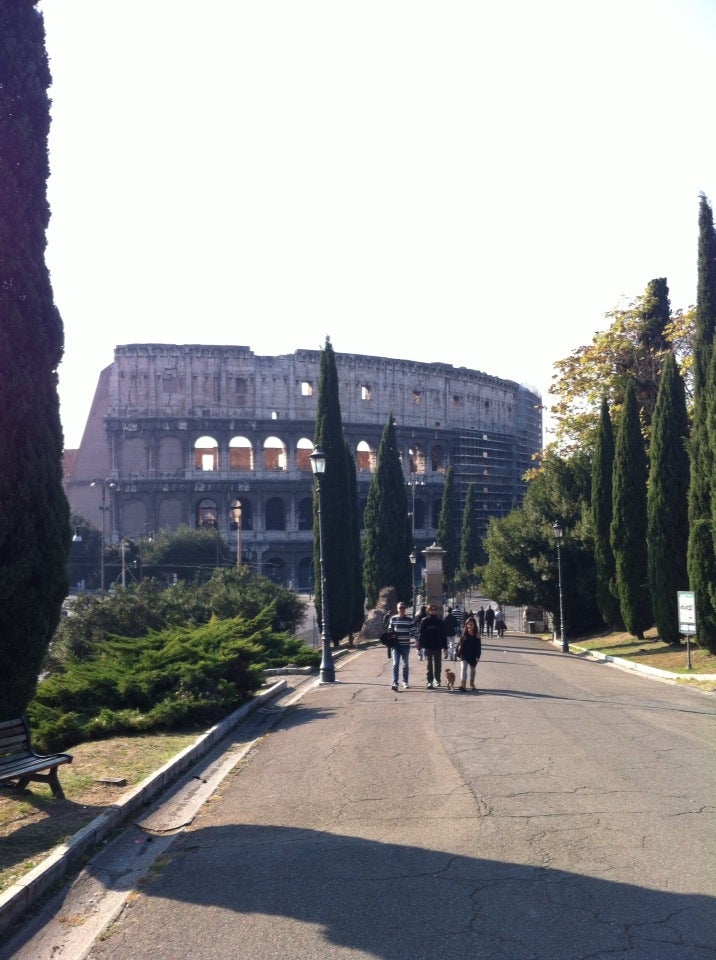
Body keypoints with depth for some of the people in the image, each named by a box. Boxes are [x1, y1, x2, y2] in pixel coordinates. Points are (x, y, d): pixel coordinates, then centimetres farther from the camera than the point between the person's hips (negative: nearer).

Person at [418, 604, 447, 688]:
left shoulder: (440, 621, 2)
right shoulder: (424, 621, -1)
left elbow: (444, 635, 4)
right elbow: (421, 634, -2)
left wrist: (445, 647, 1)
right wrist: (420, 645, -8)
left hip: (438, 646, 2)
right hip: (428, 646, -1)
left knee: (438, 664, 10)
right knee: (429, 664, 0)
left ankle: (437, 680, 25)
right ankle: (429, 681, 1)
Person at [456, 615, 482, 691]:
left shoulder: (476, 635, -5)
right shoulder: (463, 634, -3)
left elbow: (479, 646, -4)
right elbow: (460, 644, 1)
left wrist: (478, 656, -8)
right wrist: (458, 652, -4)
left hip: (473, 655, 1)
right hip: (464, 655, -1)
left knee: (472, 669, 19)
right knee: (463, 668, -17)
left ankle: (472, 683, 39)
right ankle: (463, 685, -25)